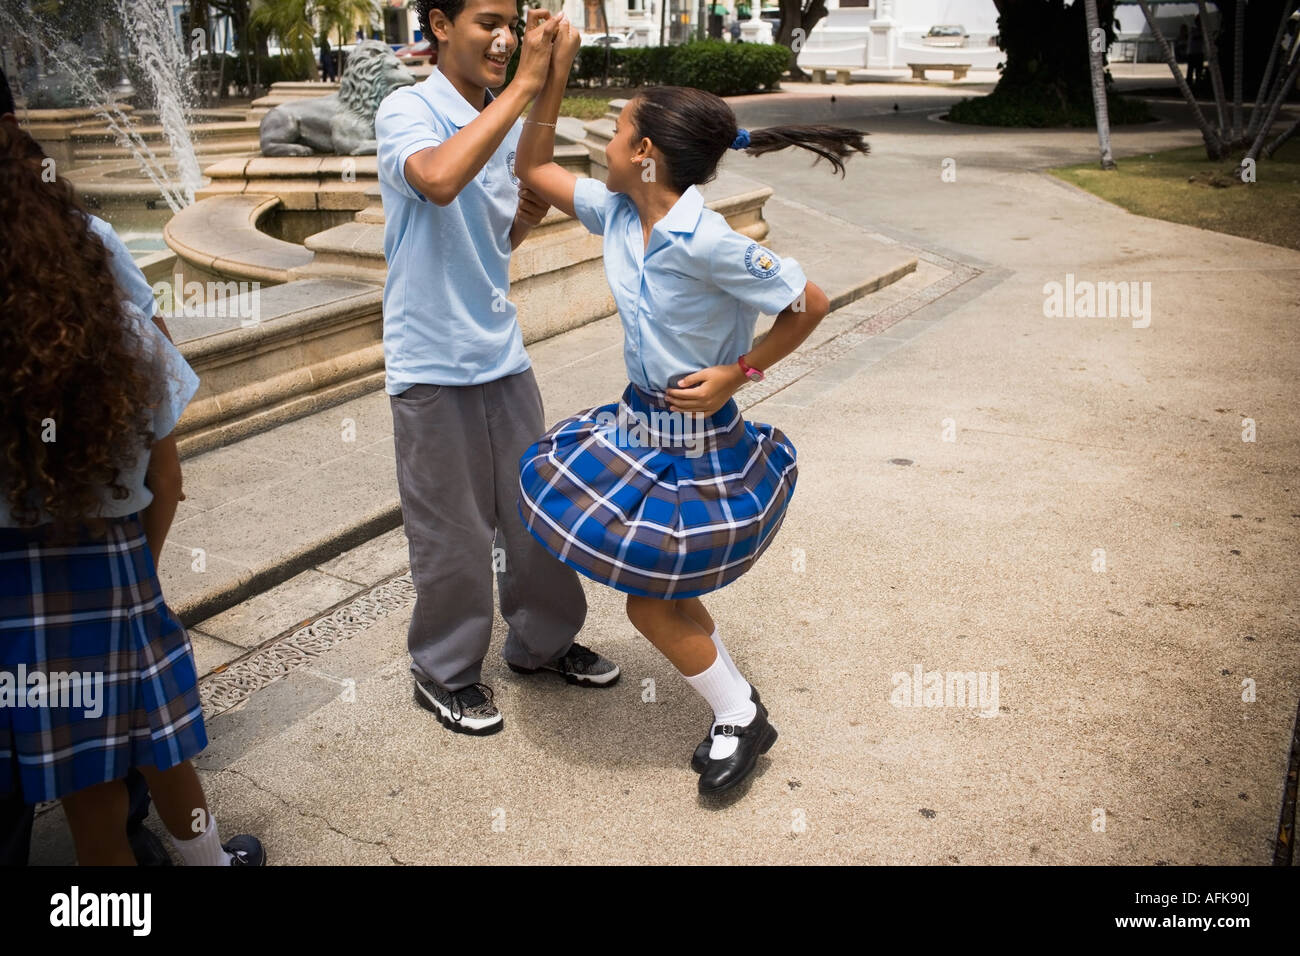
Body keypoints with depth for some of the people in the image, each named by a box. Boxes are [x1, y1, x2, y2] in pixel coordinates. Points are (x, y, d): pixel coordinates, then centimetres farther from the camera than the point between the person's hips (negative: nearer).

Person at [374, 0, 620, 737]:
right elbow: (439, 180, -36)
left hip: (502, 351, 6)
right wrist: (526, 84, -31)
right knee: (452, 533, 5)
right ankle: (446, 673, 25)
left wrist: (526, 219, -1)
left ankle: (543, 640, 36)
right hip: (433, 364, -6)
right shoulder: (407, 111, -11)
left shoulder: (508, 123, 8)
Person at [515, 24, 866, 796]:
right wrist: (555, 73, -4)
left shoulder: (708, 242, -28)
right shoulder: (617, 212, -6)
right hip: (639, 421, 8)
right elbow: (535, 167, 5)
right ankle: (737, 706, 39)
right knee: (663, 591, 18)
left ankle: (743, 720, 25)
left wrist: (739, 373, -14)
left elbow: (812, 304, -18)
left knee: (651, 604, 3)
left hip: (695, 438, -8)